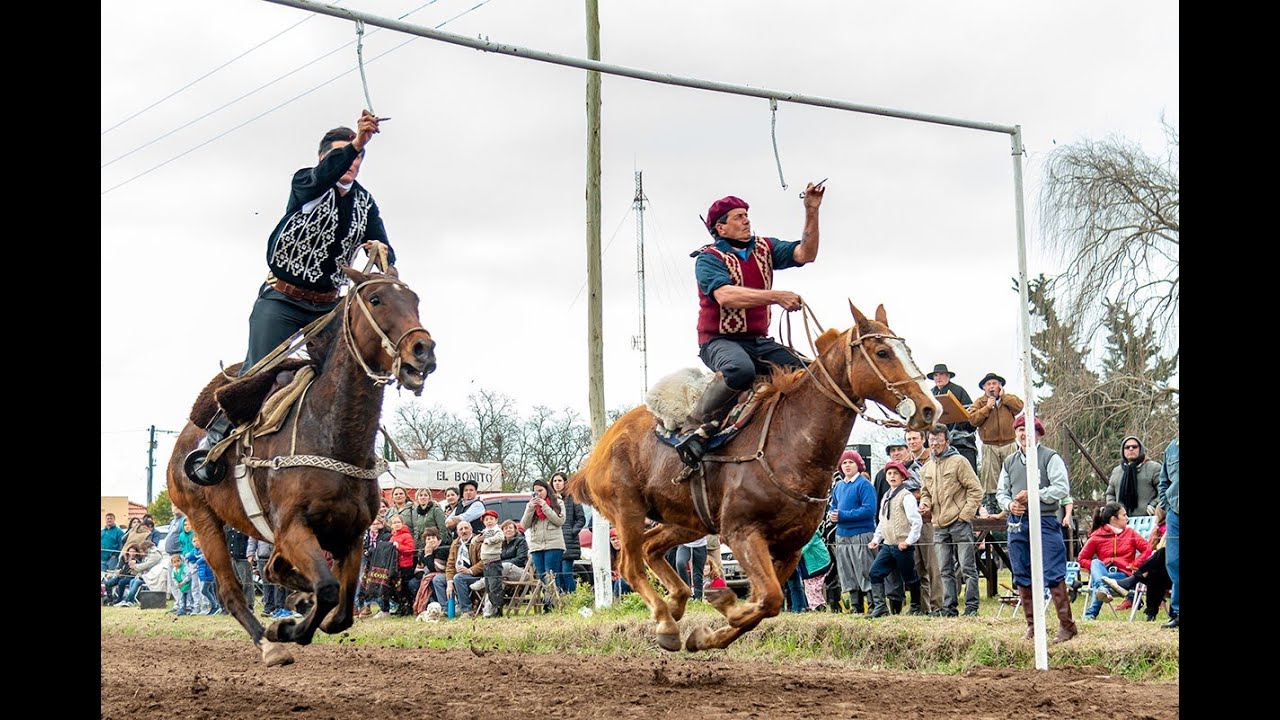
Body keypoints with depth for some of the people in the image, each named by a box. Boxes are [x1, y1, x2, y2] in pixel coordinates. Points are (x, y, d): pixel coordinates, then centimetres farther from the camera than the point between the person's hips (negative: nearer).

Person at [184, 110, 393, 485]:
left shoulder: (364, 203, 9)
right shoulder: (305, 184, -4)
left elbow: (386, 253, 2)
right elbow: (324, 176, -30)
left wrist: (381, 250, -23)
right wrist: (355, 143, -46)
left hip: (327, 307, 4)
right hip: (281, 301, -4)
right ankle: (213, 440, 1)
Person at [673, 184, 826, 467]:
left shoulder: (764, 249, 13)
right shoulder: (709, 258, -6)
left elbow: (805, 254, 2)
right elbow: (725, 295, -25)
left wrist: (812, 212, -9)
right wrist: (775, 296, -32)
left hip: (759, 341, 7)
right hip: (719, 340, -6)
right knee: (741, 369, -39)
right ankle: (695, 428, -26)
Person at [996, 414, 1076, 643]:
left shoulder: (1050, 458, -1)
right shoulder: (1010, 462, 16)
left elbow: (1062, 488, -9)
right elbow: (1001, 491, 19)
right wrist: (1009, 504, -3)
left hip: (1045, 521, -6)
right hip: (1017, 523, 6)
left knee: (1053, 575, -9)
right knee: (1022, 578, 7)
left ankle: (1066, 625, -5)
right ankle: (1032, 626, 16)